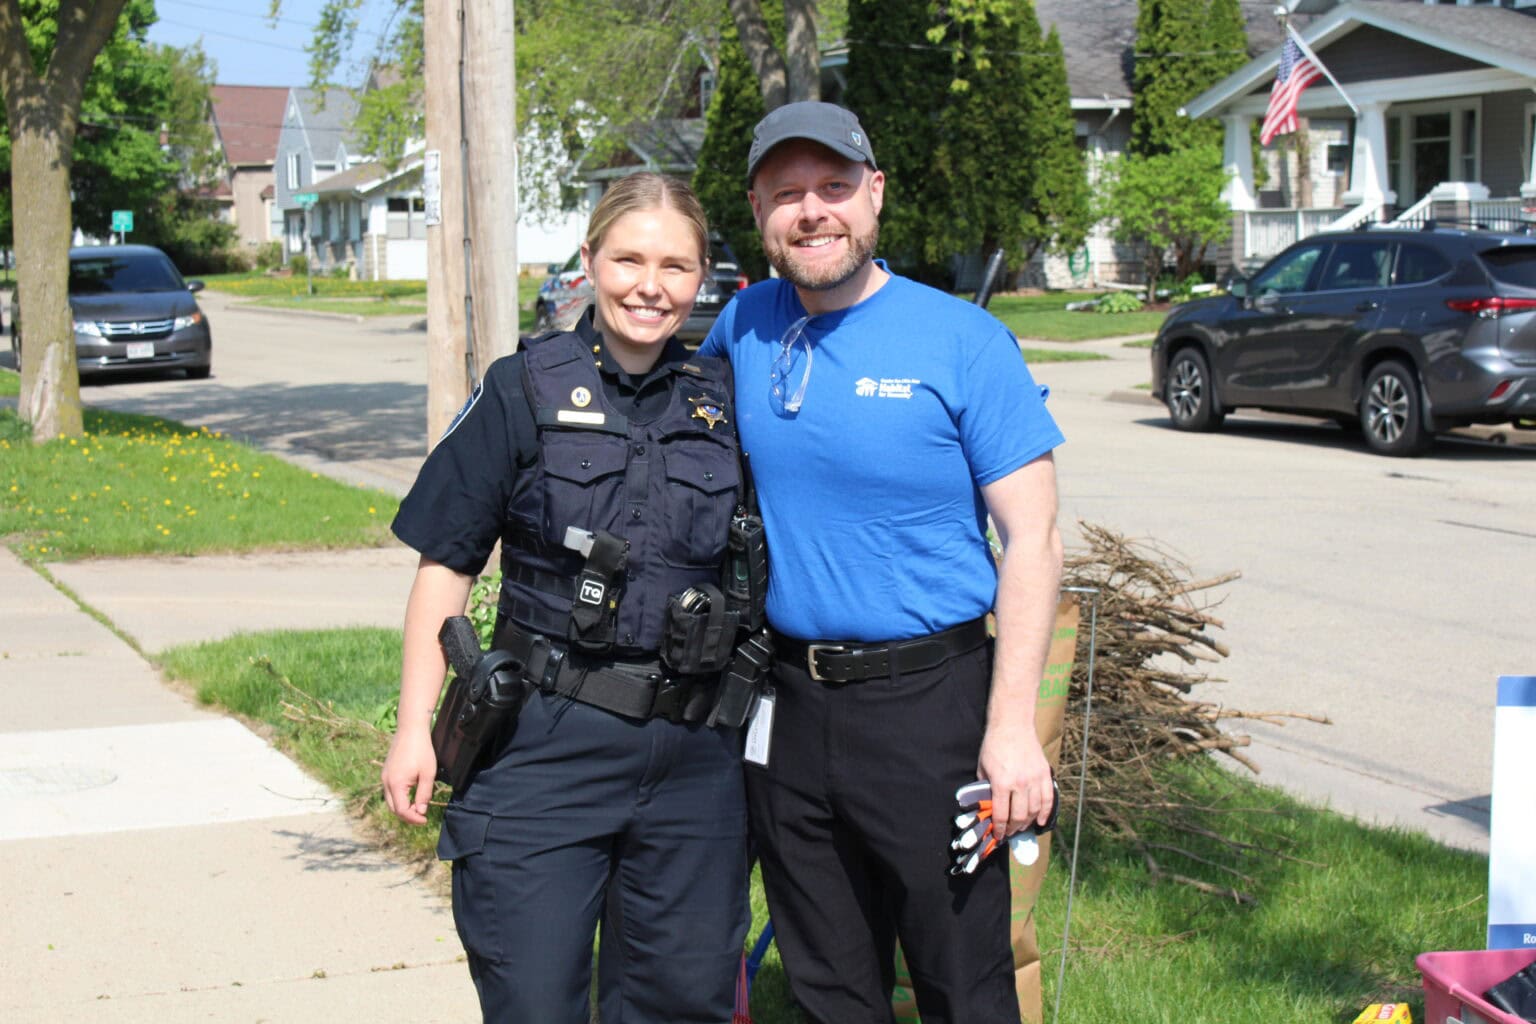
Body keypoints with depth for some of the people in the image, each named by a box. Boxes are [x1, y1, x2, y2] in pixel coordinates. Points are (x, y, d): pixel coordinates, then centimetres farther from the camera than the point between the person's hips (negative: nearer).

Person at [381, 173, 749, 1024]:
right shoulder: (525, 391, -2)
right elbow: (446, 566, 0)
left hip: (693, 751, 3)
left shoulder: (721, 402, 7)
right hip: (547, 740, -3)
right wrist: (414, 728, -5)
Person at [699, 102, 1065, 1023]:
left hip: (929, 702, -4)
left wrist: (1013, 726, -16)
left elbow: (1034, 540, -10)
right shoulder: (745, 326, 5)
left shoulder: (963, 342, -9)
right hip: (788, 705, 5)